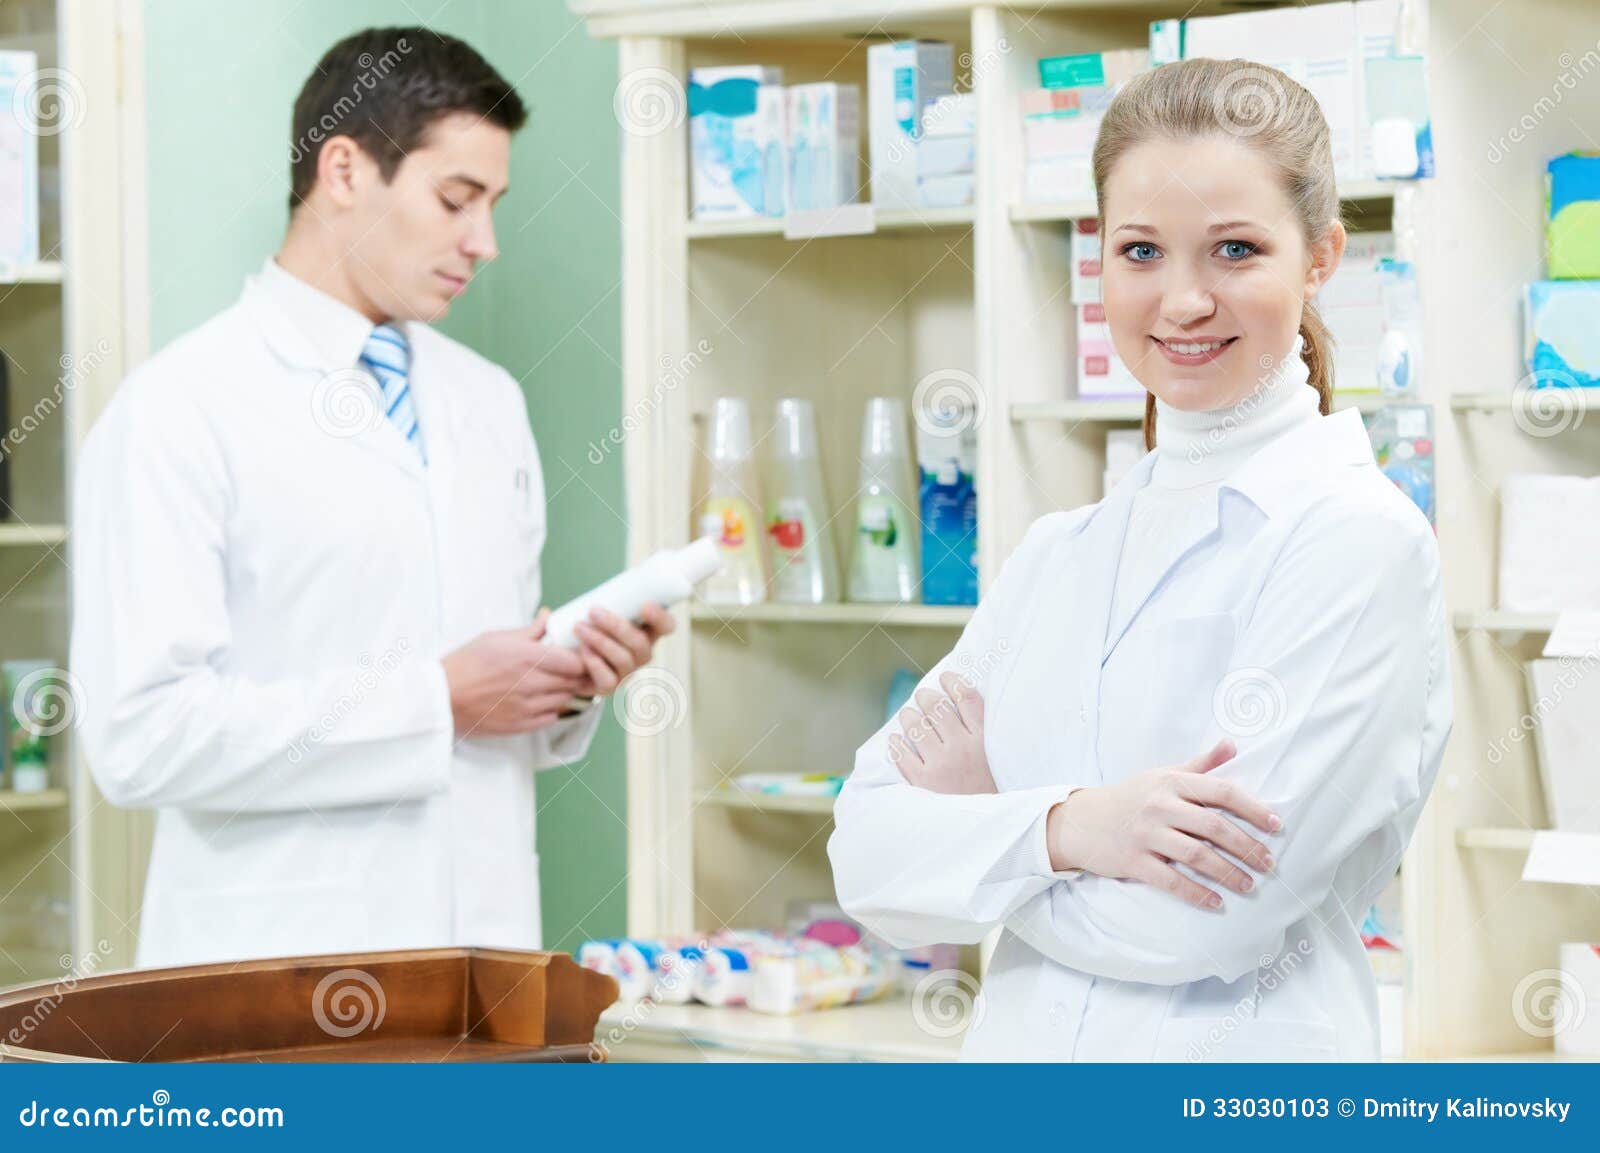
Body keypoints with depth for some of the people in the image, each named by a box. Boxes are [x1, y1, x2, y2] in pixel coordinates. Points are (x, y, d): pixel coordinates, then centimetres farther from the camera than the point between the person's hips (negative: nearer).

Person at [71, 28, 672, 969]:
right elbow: (141, 733, -16)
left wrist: (569, 684, -1)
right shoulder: (181, 411, -8)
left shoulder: (491, 402, 13)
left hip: (486, 951, 6)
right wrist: (437, 702, -16)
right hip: (279, 961, -6)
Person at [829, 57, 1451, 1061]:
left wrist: (981, 814, -4)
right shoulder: (1057, 555, 6)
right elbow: (868, 861, -2)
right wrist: (1061, 828, -19)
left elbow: (1206, 919, -18)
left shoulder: (1361, 540, -12)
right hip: (1016, 1052, 5)